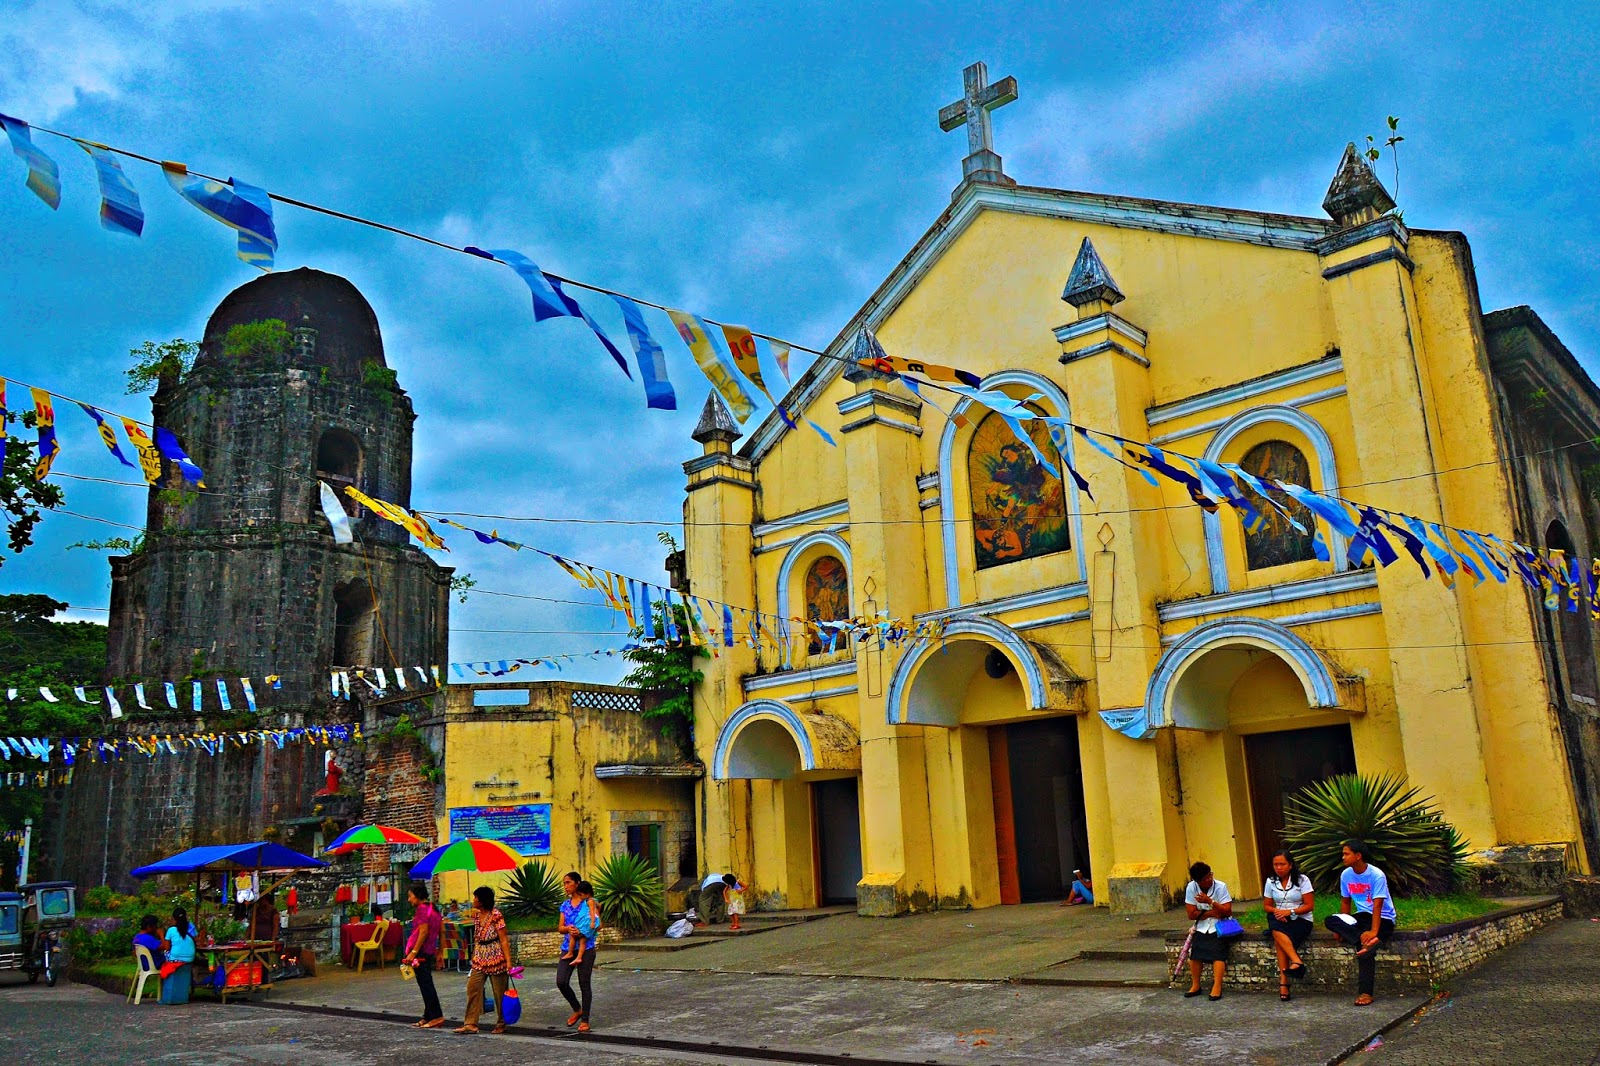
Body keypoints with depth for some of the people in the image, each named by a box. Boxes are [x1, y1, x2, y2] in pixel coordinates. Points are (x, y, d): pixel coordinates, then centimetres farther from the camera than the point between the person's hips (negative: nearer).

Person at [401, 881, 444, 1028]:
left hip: (421, 952, -10)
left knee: (425, 984, -6)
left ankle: (437, 1016, -8)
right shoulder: (433, 908, 16)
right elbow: (442, 930, 17)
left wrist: (413, 952, -20)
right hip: (430, 952, 10)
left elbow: (423, 932, -20)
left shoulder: (422, 908, -12)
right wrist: (440, 952, 20)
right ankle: (428, 1017, 19)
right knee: (426, 984, 14)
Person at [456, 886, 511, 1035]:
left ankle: (501, 1024, 16)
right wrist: (474, 957, 14)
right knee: (472, 988, -2)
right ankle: (471, 1023, 3)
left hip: (496, 958, -7)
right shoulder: (476, 915, 8)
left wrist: (508, 960, -19)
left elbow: (504, 940, -14)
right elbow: (476, 938, 15)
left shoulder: (496, 916, -14)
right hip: (479, 959, 7)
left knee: (499, 992, 3)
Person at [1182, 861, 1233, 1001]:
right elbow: (1192, 914, -9)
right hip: (1202, 927, 3)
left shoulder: (1220, 886, -15)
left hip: (1220, 926, -2)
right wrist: (1212, 912, -17)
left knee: (1217, 952, -21)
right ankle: (1195, 985, 1)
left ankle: (1217, 987, -21)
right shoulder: (1191, 887, -9)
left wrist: (1210, 901, -28)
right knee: (1195, 950, -12)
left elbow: (1227, 911, -17)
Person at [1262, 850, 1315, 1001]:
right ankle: (1297, 961, -40)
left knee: (1279, 939, -32)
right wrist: (1277, 912, -12)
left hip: (1301, 919, -4)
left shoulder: (1302, 880, -3)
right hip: (1280, 918, 4)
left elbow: (1309, 905, -7)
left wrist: (1290, 912, -19)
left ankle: (1283, 981, -30)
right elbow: (1266, 905, 11)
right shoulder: (1271, 882, 8)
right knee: (1276, 928, -35)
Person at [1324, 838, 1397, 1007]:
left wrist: (1374, 931, -37)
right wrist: (1342, 927, 2)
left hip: (1383, 919, -6)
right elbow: (1345, 901, 10)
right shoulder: (1346, 875, 0)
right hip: (1361, 916, 6)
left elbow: (1377, 906, -26)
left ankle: (1365, 993, -26)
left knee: (1366, 949, -33)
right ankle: (1363, 939, -40)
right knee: (1330, 921, -22)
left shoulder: (1376, 875, -19)